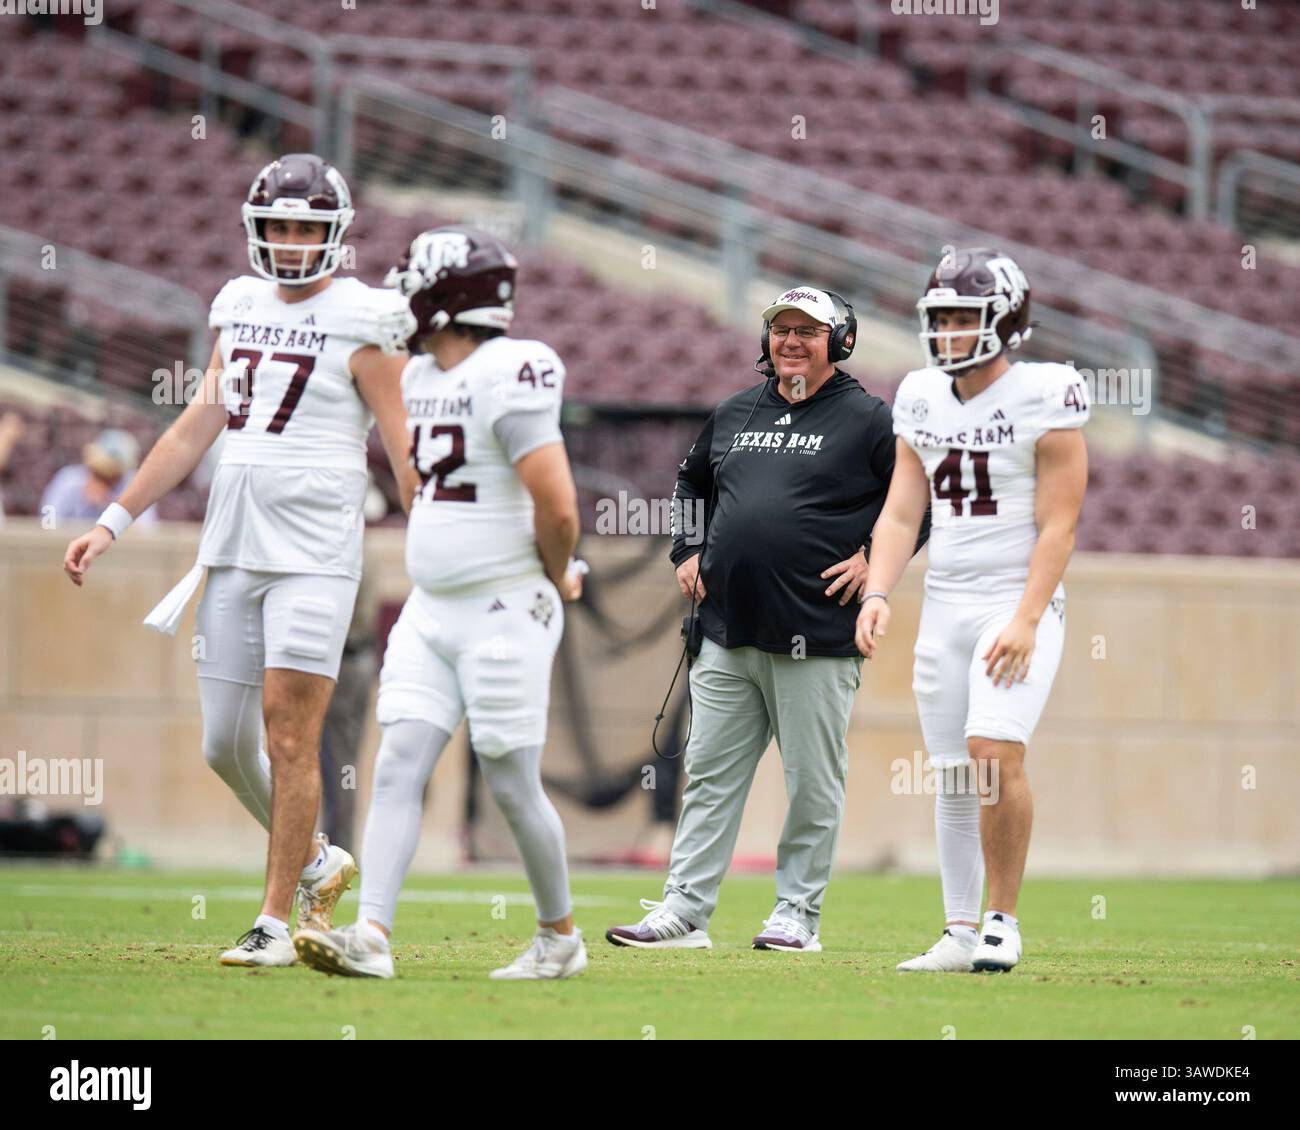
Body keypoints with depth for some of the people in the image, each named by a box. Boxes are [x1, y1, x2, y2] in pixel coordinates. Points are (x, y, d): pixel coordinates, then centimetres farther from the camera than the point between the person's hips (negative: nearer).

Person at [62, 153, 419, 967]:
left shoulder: (362, 325, -5)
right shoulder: (242, 310, 13)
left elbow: (404, 453, -7)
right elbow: (198, 428, 18)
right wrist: (114, 523, 17)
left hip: (314, 554, -6)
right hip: (233, 549, 6)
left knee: (290, 736, -9)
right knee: (227, 746, 8)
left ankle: (277, 921, -2)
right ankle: (317, 862, 30)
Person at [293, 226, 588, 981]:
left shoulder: (509, 380, -18)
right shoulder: (422, 378, 10)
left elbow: (558, 506, -23)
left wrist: (556, 576, -5)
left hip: (504, 615, -8)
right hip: (431, 611, 8)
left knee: (514, 785, 1)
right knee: (399, 768, -4)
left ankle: (561, 936, 19)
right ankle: (372, 936, -11)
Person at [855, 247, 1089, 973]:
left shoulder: (1044, 396, -9)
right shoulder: (923, 398, 8)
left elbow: (1058, 525, -12)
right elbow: (901, 513, 9)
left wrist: (1026, 621, -19)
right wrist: (878, 595, -6)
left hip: (1020, 598, -6)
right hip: (946, 604, 6)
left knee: (995, 751, -20)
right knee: (954, 775, 6)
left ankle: (1003, 921, -8)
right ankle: (961, 934, 13)